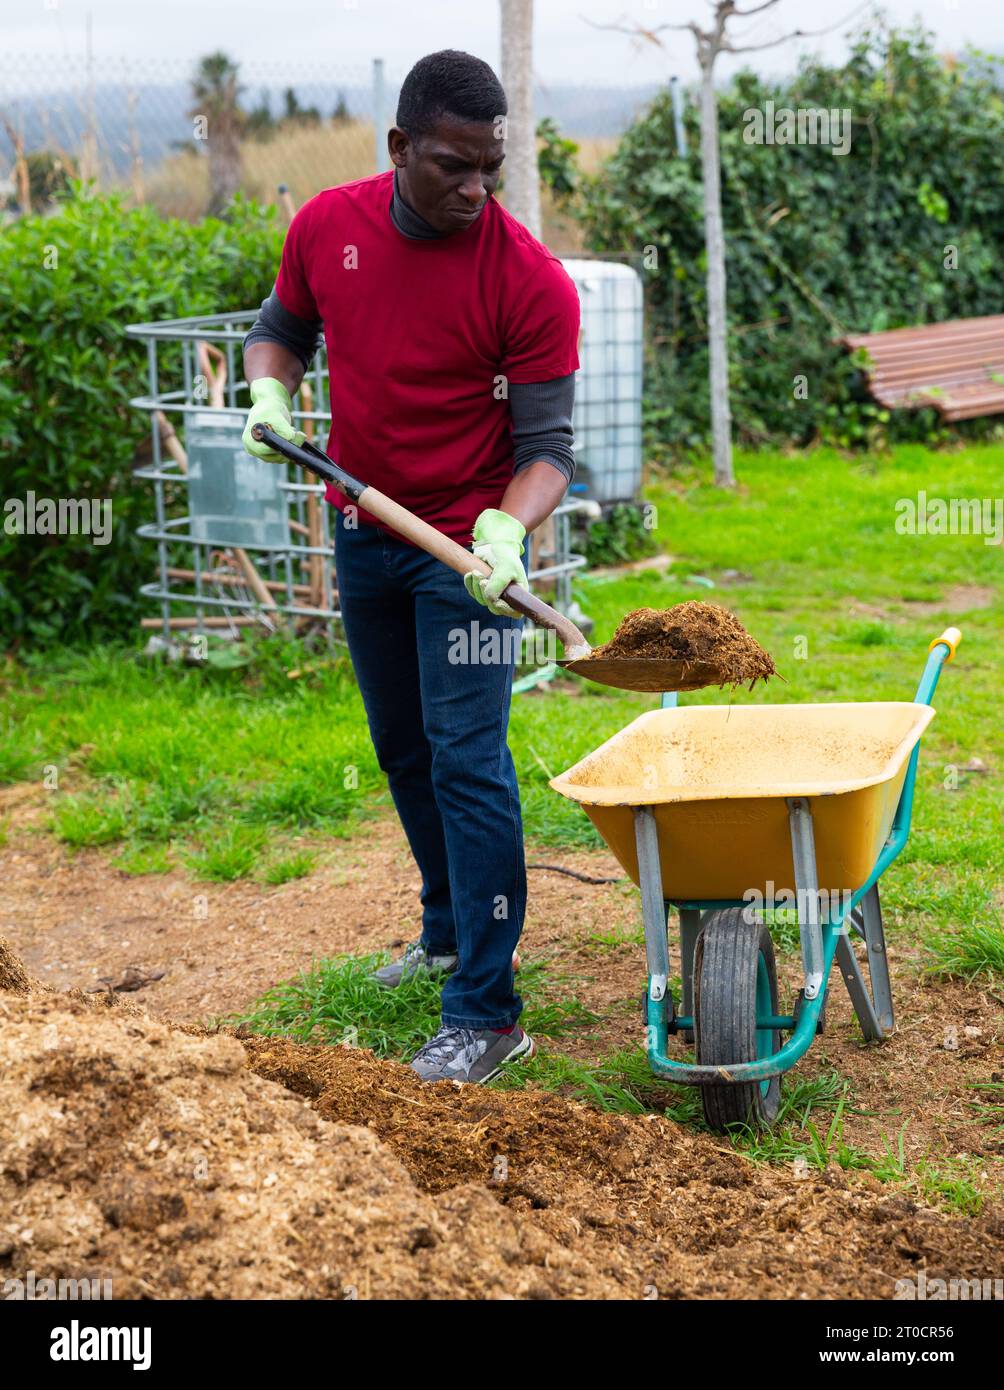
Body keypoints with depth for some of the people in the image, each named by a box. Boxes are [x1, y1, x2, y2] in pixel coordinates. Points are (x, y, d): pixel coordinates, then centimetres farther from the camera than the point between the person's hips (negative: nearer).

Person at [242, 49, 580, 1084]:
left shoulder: (531, 282, -18)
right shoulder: (328, 225, -5)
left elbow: (545, 444, -15)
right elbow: (280, 327, 14)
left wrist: (507, 529, -35)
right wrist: (270, 392, -8)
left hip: (466, 547, -5)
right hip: (363, 534, 5)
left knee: (467, 760, -9)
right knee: (404, 753, 17)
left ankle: (484, 1013, -4)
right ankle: (450, 929, 37)